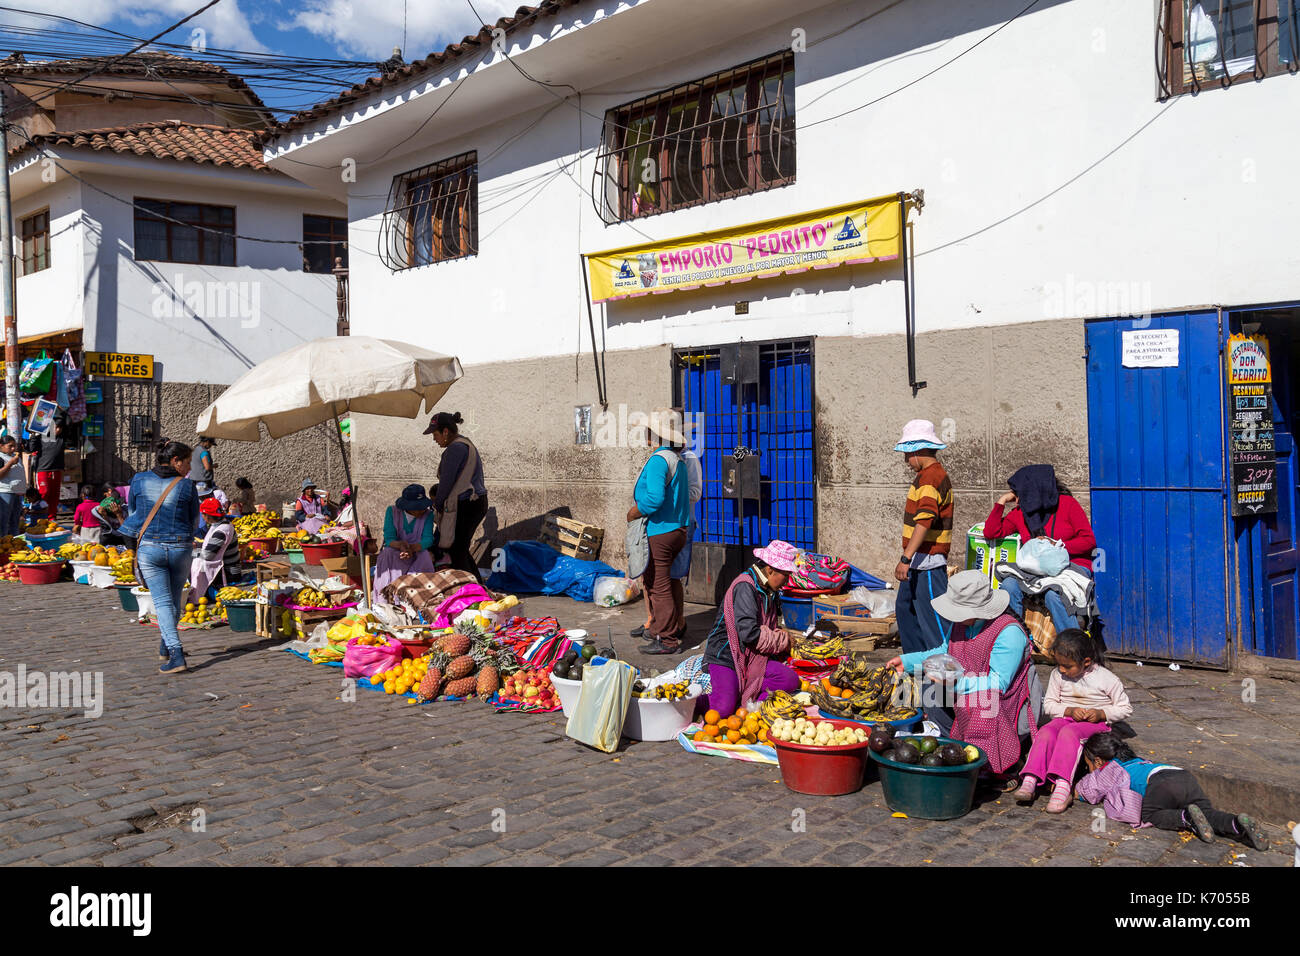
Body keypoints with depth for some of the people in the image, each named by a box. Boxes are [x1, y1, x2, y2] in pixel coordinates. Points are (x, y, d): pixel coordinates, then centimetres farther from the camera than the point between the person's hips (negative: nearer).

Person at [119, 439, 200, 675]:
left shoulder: (139, 480, 0)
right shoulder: (187, 486, -5)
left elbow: (133, 511, 14)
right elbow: (194, 522, 4)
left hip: (149, 547, 0)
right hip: (180, 548, 0)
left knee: (163, 602, 0)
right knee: (174, 600, 18)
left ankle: (176, 655, -13)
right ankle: (166, 647, 35)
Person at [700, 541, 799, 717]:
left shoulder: (770, 591, 12)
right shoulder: (745, 587, -17)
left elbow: (772, 627, 28)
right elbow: (748, 633, -26)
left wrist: (781, 634, 4)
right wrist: (782, 641, -11)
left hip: (752, 659, 8)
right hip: (725, 656, -8)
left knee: (791, 679, -13)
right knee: (723, 709, -25)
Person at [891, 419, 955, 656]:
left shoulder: (930, 479, -18)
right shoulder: (935, 474, 17)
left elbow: (924, 522, -29)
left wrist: (906, 558, -34)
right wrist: (909, 558, 27)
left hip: (928, 560, -11)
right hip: (919, 559, 11)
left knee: (931, 614, -8)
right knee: (905, 608, 18)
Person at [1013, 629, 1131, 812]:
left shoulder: (1106, 679, -7)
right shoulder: (1058, 675, 2)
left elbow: (1125, 708, 1)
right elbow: (1048, 706, 7)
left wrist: (1101, 714, -16)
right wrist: (1069, 711, -13)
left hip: (1096, 723, -4)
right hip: (1065, 718, 4)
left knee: (1068, 732, -36)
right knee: (1046, 732, -30)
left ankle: (1062, 785, -48)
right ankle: (1030, 780, -39)